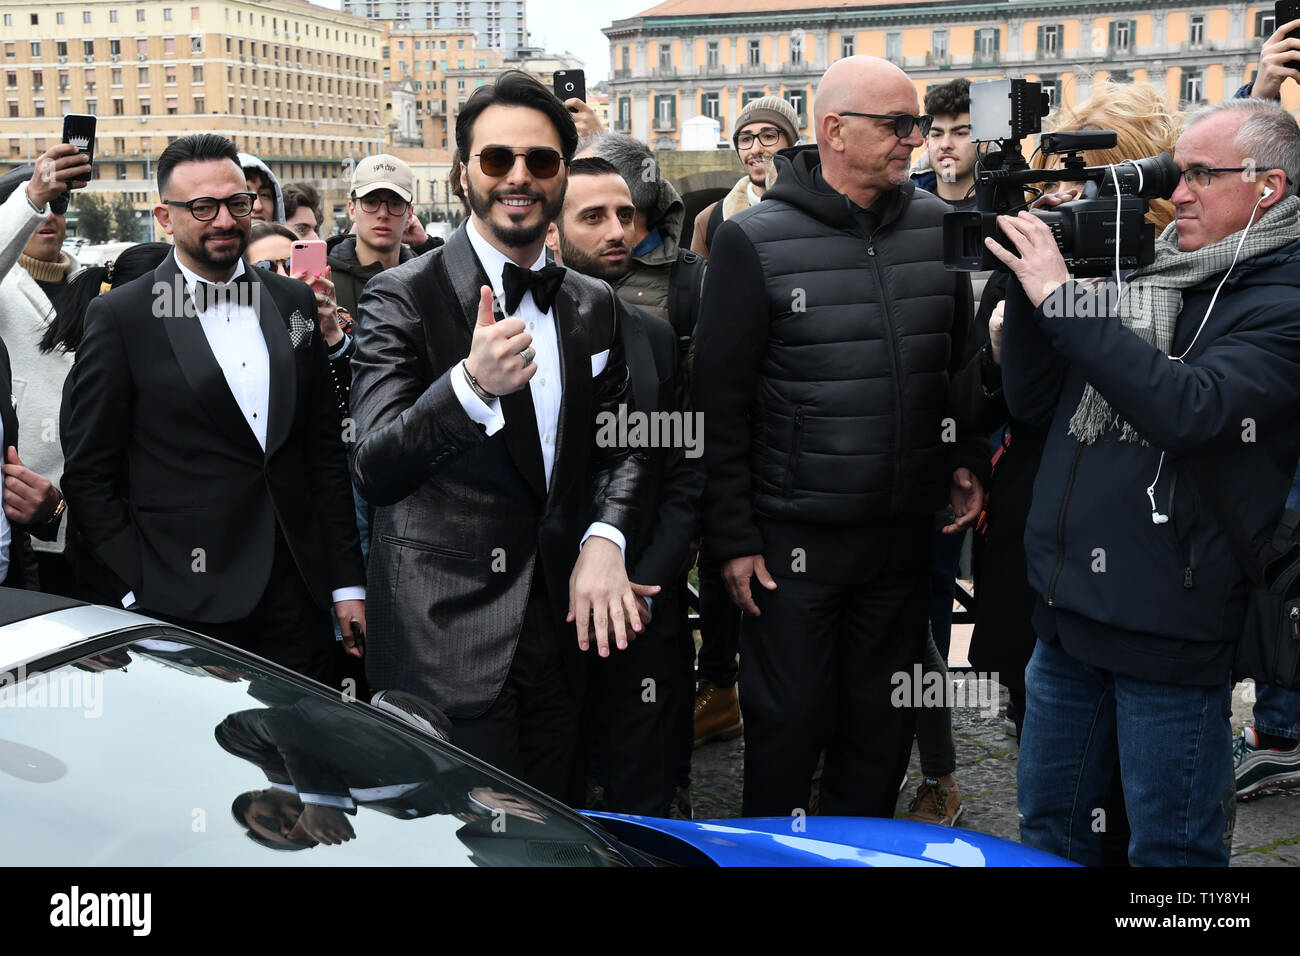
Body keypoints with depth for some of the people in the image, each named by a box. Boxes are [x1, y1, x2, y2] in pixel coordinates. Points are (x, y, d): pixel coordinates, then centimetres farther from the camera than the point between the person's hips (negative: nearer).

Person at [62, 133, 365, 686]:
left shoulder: (293, 302, 9)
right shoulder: (120, 318, -3)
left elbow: (325, 449, 10)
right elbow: (90, 473, -2)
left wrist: (347, 583, 7)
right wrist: (137, 594, -8)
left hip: (296, 595, 4)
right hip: (187, 609, -3)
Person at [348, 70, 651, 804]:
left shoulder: (594, 305, 9)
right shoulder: (403, 298, -8)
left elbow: (621, 445, 13)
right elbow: (373, 471, -16)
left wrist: (604, 540, -8)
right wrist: (471, 383, -33)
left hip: (558, 627, 5)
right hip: (447, 640, -5)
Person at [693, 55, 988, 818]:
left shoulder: (938, 226, 4)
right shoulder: (755, 241, -9)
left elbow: (963, 359, 16)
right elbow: (721, 402, -8)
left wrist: (967, 460, 4)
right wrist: (733, 538, -8)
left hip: (907, 528, 4)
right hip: (795, 536, -4)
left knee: (884, 723, 15)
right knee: (789, 721, 7)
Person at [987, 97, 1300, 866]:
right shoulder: (1144, 276, 10)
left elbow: (1190, 407, -28)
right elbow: (1032, 400, 10)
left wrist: (1063, 298, -23)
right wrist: (1028, 288, -4)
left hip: (1169, 629, -7)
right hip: (1068, 612, 7)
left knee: (1171, 848, 10)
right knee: (1049, 830, 21)